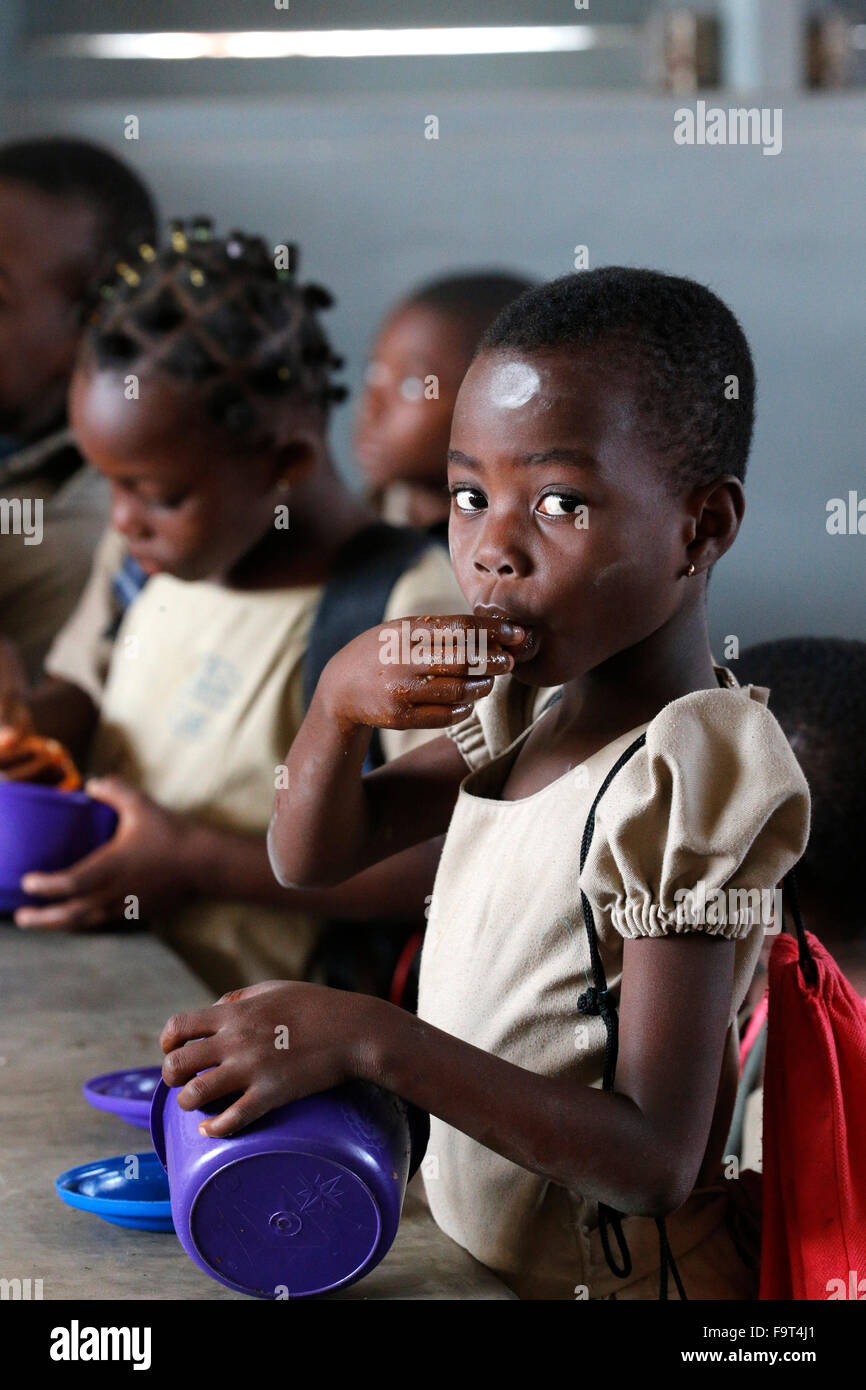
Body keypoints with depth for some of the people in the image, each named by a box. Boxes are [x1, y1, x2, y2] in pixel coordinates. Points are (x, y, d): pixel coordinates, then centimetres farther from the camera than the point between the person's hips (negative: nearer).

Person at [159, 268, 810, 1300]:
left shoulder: (690, 768, -23)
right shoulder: (530, 698, 2)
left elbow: (660, 1160, -26)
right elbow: (309, 857, 7)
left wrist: (371, 1039, -33)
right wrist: (341, 699, -13)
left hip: (611, 1274, -7)